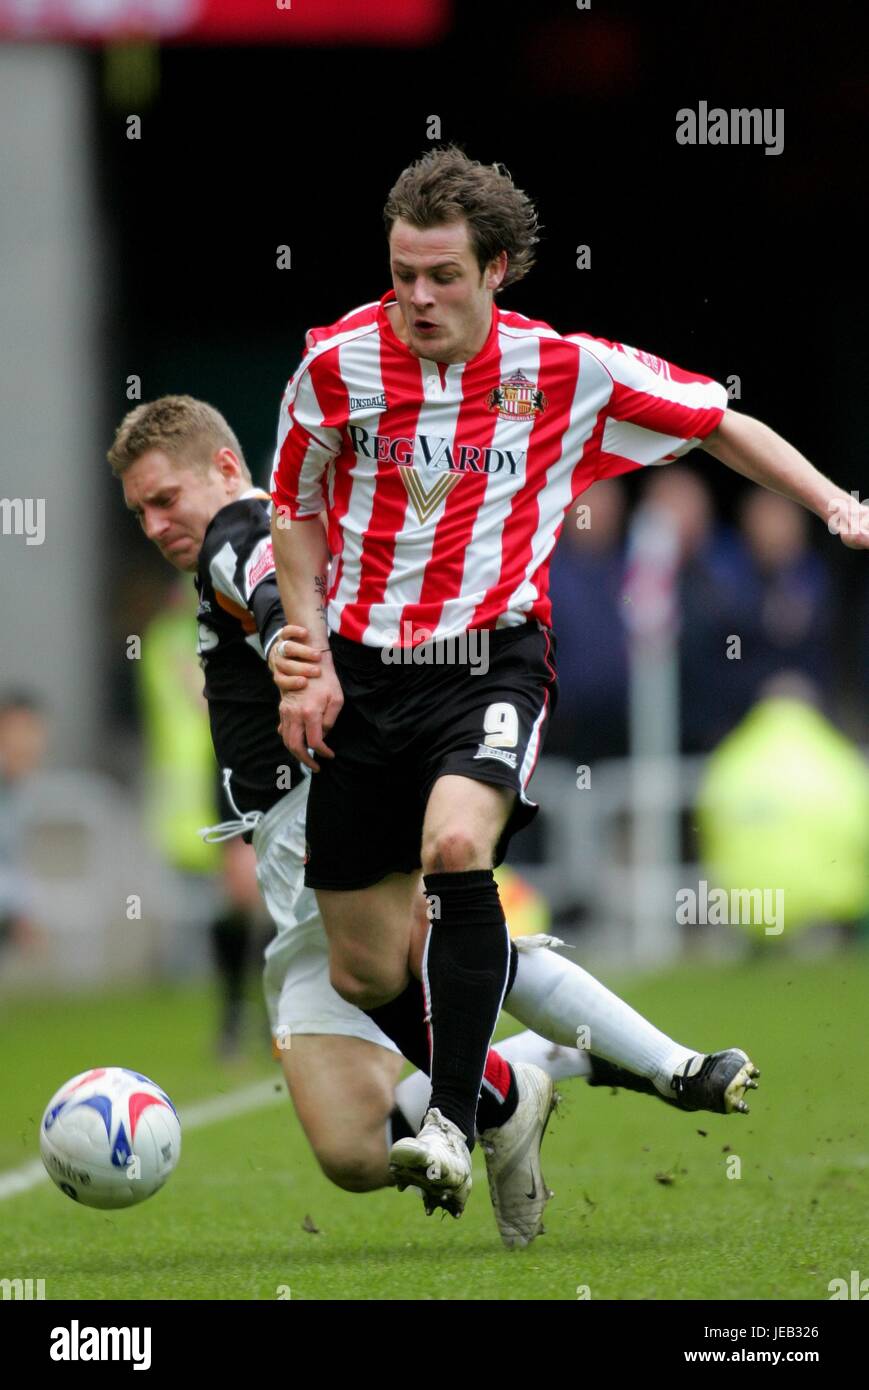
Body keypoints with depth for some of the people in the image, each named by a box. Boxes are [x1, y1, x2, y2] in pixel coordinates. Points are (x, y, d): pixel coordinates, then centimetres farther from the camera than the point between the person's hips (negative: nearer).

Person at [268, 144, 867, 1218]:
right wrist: (311, 660, 2)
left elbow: (720, 424, 9)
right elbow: (298, 514, 11)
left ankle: (452, 1129, -30)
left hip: (493, 658, -2)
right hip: (362, 671, 2)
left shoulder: (565, 370, -4)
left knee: (455, 845, -34)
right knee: (365, 978, 0)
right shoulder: (339, 363, -2)